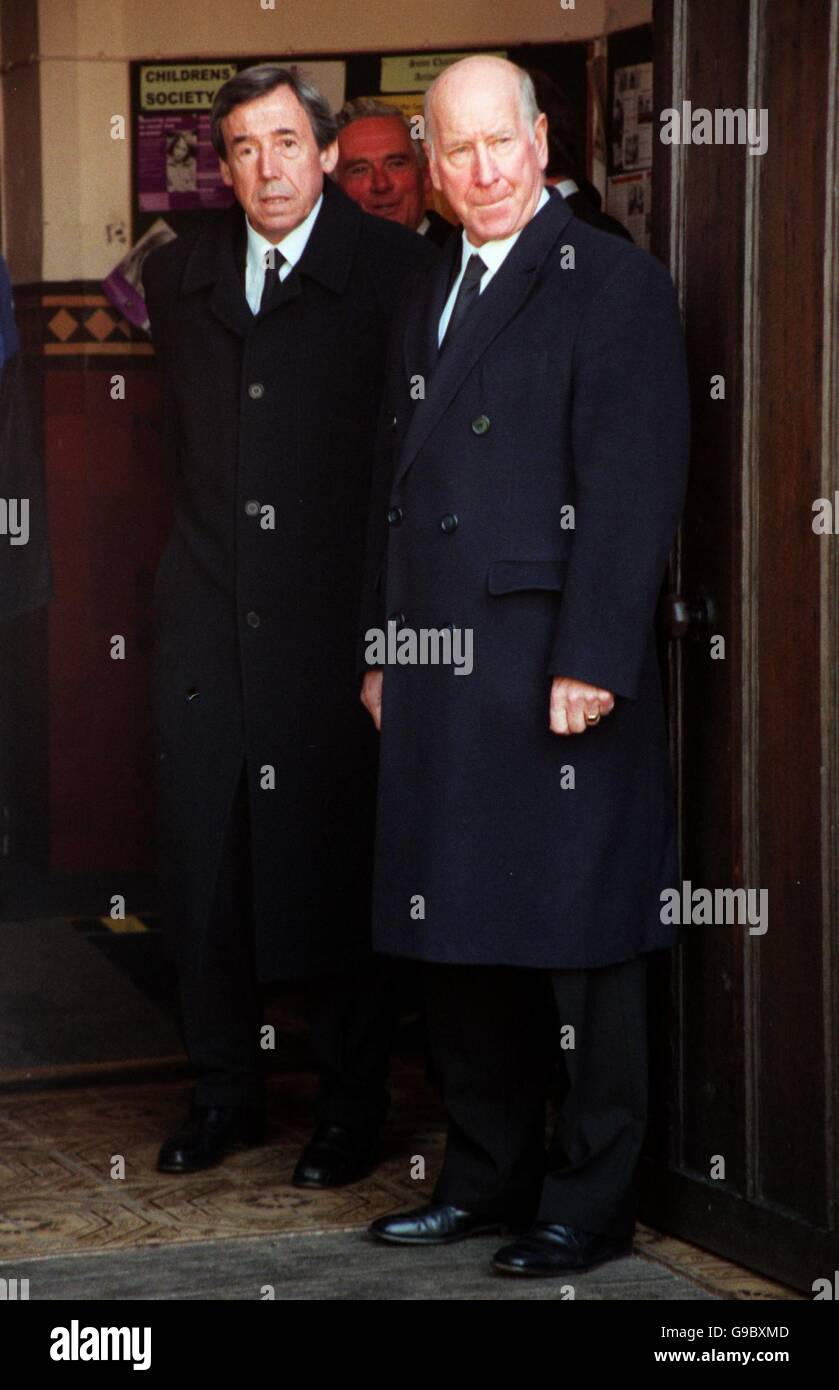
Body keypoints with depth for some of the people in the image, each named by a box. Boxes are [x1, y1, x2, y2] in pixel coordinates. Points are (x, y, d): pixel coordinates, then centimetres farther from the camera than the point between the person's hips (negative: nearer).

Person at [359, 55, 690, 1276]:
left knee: (574, 938, 0)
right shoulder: (429, 295, 19)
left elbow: (634, 487, -13)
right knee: (458, 939, 11)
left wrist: (591, 663, -18)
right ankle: (488, 1177, 24)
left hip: (554, 671, -7)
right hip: (438, 673, 7)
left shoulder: (613, 283, -6)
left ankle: (590, 1204, 11)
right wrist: (382, 650, 16)